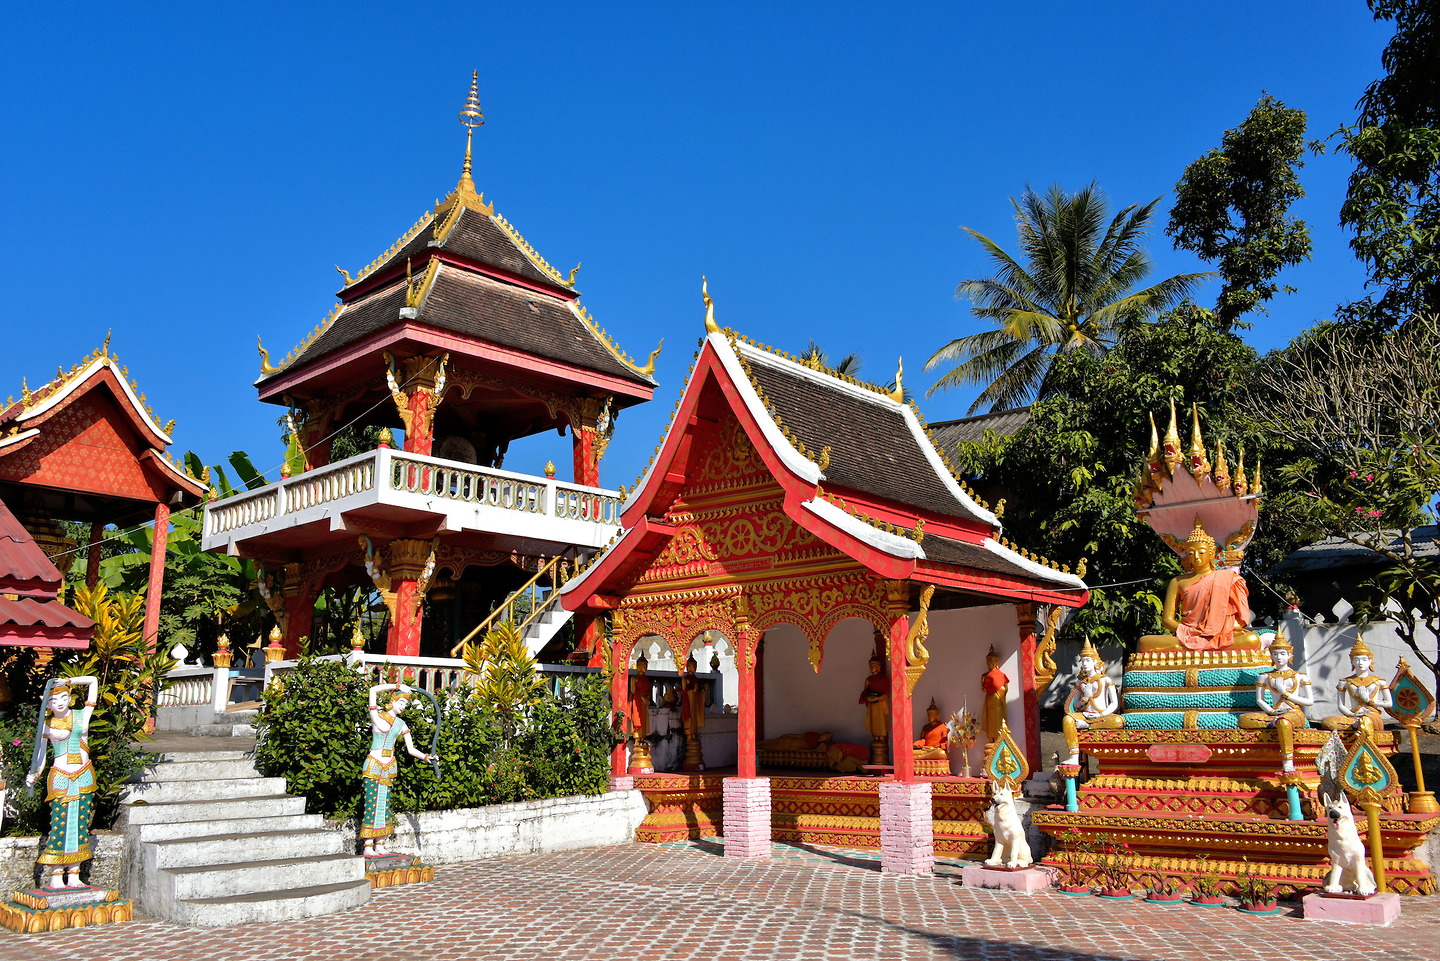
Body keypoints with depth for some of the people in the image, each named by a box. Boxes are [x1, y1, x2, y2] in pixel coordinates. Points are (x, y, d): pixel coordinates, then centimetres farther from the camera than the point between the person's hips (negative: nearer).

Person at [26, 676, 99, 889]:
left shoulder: (82, 715, 6)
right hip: (60, 778, -2)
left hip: (84, 776, 2)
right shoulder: (47, 725, 4)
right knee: (60, 824, -6)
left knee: (80, 824, 3)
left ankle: (74, 876, 9)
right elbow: (41, 754, -1)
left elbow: (93, 681, 8)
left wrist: (67, 681, 4)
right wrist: (35, 774, -17)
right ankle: (56, 876, 1)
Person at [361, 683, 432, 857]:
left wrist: (426, 757, -7)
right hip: (373, 765, -5)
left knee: (384, 803, 5)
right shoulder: (377, 715, 0)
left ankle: (380, 844, 8)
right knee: (371, 803, -7)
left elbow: (411, 749, 9)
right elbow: (374, 690, -11)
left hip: (389, 767, 5)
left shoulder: (401, 725, 12)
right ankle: (368, 846, -6)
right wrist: (397, 686, -8)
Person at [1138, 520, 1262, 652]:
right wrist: (1192, 631, -9)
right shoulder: (1178, 582, 17)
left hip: (1220, 637, 0)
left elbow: (1241, 619, 10)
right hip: (1188, 636, 0)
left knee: (1253, 639, -33)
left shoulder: (1227, 577, 15)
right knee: (1144, 642, -26)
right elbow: (1167, 619, 11)